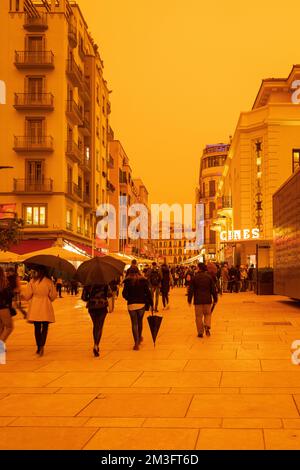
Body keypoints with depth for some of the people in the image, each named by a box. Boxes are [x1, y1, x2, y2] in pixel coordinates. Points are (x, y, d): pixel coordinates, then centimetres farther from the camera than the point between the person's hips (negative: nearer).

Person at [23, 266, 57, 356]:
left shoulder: (32, 281, -5)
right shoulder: (49, 282, -6)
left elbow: (27, 295, -1)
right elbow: (53, 296, 1)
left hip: (35, 307, 1)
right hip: (46, 308, -1)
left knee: (37, 328, 10)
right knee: (45, 327, 4)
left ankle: (39, 347, 16)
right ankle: (42, 345, -14)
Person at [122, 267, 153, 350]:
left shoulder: (127, 282, -2)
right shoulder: (143, 281, 0)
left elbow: (124, 293, -4)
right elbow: (148, 292, -3)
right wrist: (151, 303, 3)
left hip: (131, 304, -1)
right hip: (141, 304, 2)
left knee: (134, 323, 2)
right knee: (140, 322, 19)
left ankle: (136, 343, -3)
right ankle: (139, 337, 37)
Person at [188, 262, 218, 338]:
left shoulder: (194, 277, -6)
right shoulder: (209, 277, 0)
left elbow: (191, 290, -3)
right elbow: (213, 289, 3)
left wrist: (189, 300, 6)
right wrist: (215, 299, 12)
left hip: (198, 300, -2)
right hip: (207, 300, 2)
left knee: (199, 316, 6)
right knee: (207, 314, 17)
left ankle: (200, 332, 7)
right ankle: (207, 326, -7)